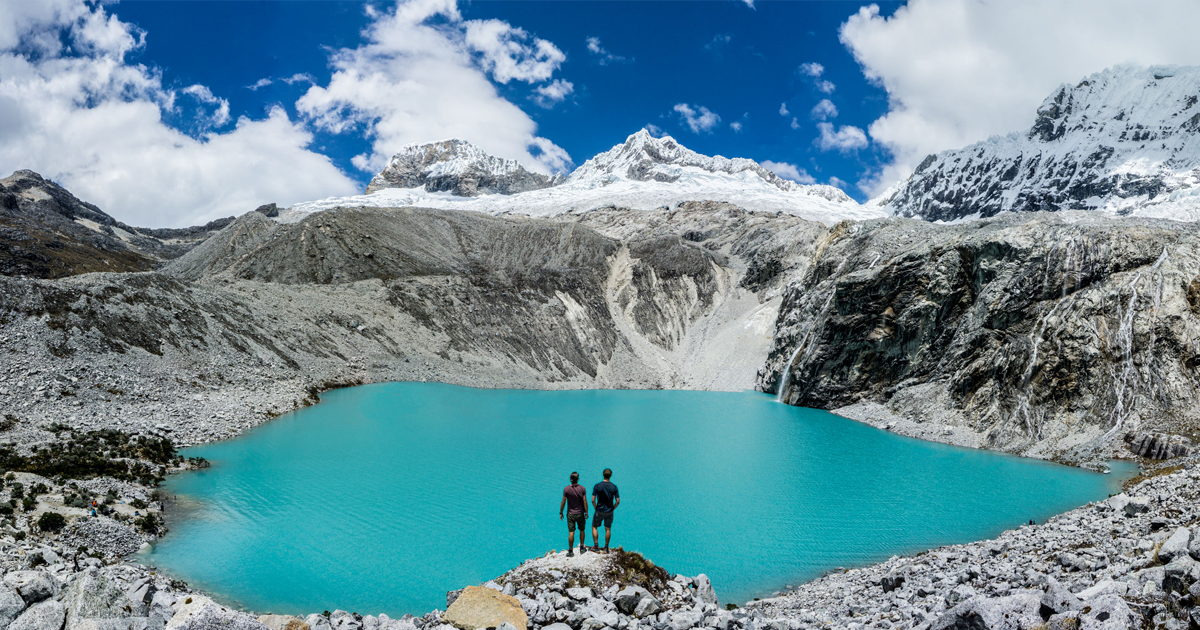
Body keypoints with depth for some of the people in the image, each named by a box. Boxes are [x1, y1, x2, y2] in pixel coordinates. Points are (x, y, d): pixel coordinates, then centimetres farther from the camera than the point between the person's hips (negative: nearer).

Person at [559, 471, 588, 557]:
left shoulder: (566, 489, -12)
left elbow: (563, 502, -8)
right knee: (582, 530, 19)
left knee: (571, 532, 3)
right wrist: (586, 512, 2)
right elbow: (585, 502, -9)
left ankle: (570, 551, 6)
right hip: (580, 513, 1)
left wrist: (561, 513, 2)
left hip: (570, 514, -1)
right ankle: (582, 548, 28)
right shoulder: (582, 489, -11)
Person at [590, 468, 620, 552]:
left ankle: (596, 546, 11)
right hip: (609, 512, 2)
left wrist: (596, 508, 2)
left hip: (599, 511, -2)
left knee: (594, 527, 15)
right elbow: (618, 501, -7)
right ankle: (606, 547, 19)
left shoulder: (597, 486, -13)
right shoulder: (614, 487, -8)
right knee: (608, 529, 14)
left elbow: (593, 500, -13)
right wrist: (612, 509, 7)